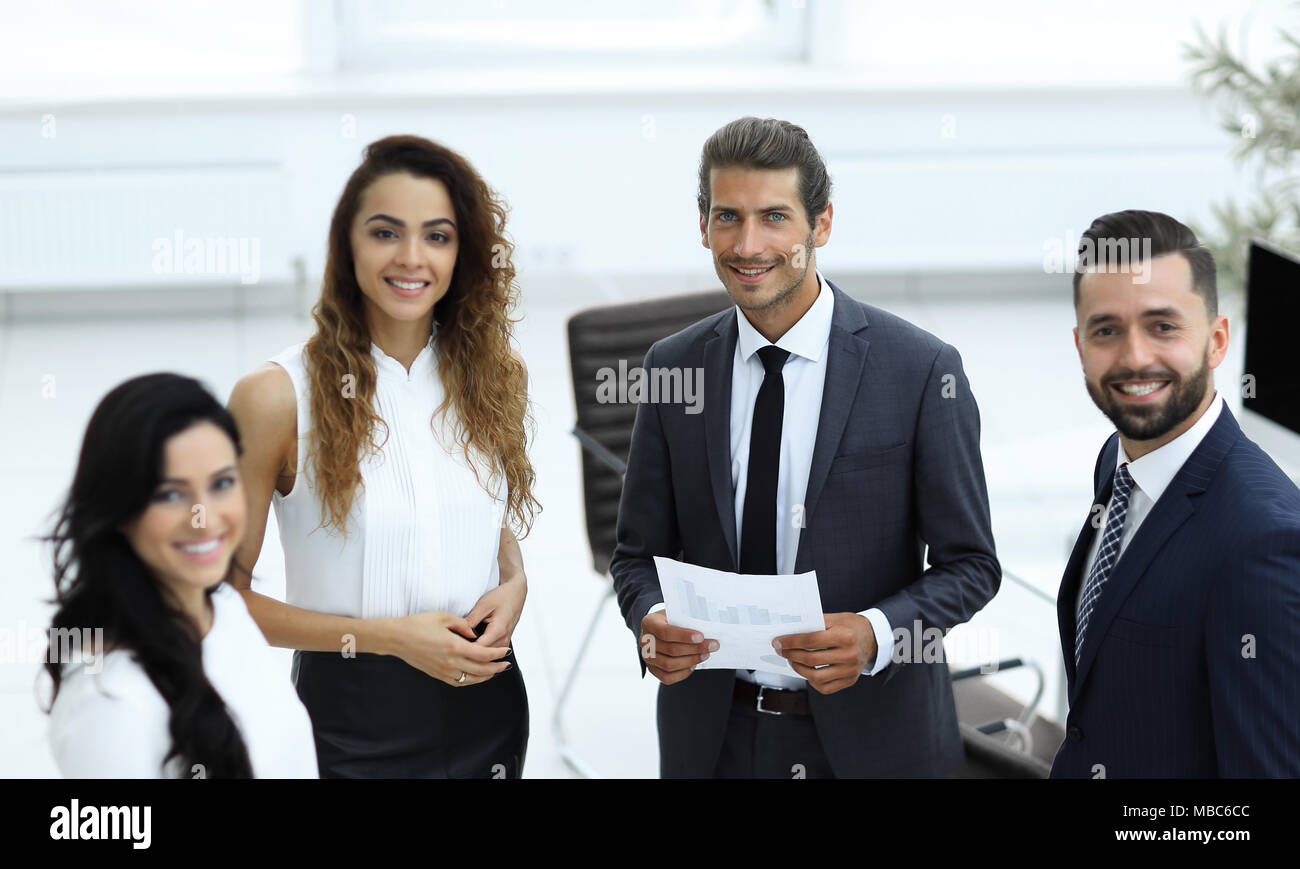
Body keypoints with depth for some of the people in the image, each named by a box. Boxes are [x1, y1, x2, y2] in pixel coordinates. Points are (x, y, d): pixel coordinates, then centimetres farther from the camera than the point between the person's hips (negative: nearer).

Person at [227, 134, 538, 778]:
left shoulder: (489, 379, 1)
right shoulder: (277, 396, -13)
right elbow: (225, 595, -10)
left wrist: (514, 584, -4)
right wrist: (385, 637, -16)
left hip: (486, 704, 4)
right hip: (354, 719, -4)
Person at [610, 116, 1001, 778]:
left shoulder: (921, 370, -10)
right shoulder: (672, 367, 0)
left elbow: (969, 565, -6)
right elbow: (639, 551, 6)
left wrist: (876, 634, -23)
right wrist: (652, 618, -16)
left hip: (869, 732, -2)